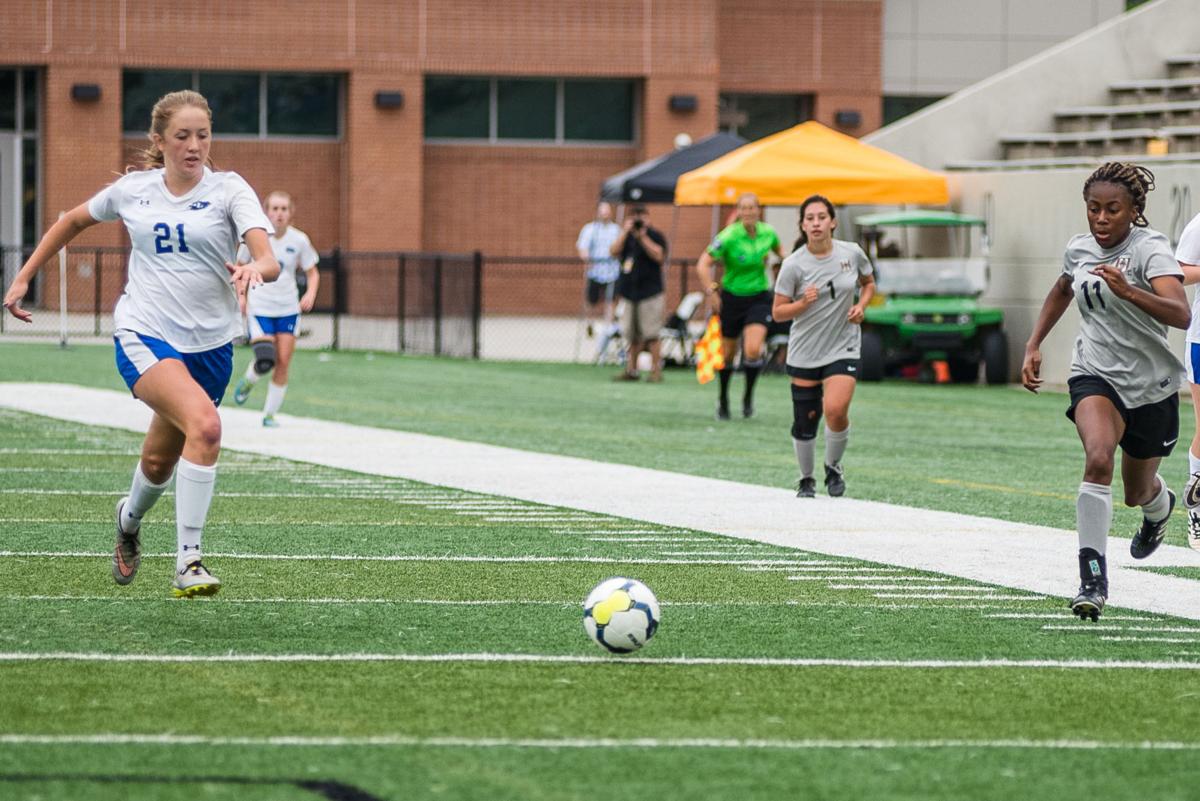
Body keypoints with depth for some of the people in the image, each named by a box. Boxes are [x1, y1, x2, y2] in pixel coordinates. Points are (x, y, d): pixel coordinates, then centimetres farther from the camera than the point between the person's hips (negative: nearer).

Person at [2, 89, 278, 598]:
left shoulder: (228, 190, -3)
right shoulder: (132, 190, 4)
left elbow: (268, 259, -17)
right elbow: (73, 221, 23)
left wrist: (256, 269, -40)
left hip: (210, 344, 2)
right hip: (143, 335, -2)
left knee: (160, 462, 12)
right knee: (205, 425, -28)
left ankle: (129, 519, 49)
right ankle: (188, 562, -25)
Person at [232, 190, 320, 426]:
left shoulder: (299, 240, -3)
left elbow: (312, 273, 8)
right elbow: (239, 267, 9)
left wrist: (311, 294, -12)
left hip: (288, 309, 2)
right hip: (259, 307, -2)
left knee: (283, 363, -3)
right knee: (265, 360, -16)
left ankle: (270, 413, 11)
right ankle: (248, 381, 19)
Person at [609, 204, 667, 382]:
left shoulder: (655, 235, -1)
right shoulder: (627, 236, 15)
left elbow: (659, 256, -16)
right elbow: (615, 251, 2)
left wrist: (643, 236, -17)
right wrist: (625, 232, -6)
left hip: (649, 291, -6)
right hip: (630, 291, 6)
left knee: (650, 334, -8)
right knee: (633, 335, 10)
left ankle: (656, 370, -4)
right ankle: (631, 369, 16)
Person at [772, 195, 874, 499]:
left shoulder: (852, 253, -4)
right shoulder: (793, 265, -10)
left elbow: (868, 283, 16)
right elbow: (777, 312, -6)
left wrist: (860, 306, -3)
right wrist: (803, 303, -24)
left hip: (844, 346, 0)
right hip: (805, 352, 0)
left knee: (835, 409, -22)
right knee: (805, 422, 4)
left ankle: (834, 467, 6)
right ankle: (806, 479, 29)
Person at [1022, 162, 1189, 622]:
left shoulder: (1151, 249, -18)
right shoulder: (1079, 249, 0)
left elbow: (1181, 315, -34)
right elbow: (1061, 292, 25)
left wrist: (1128, 291, -47)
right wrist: (1033, 346, 18)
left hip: (1151, 385, -2)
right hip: (1095, 376, 2)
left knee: (1137, 492, 17)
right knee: (1098, 458, -30)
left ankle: (1159, 505, 58)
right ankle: (1093, 578, -31)